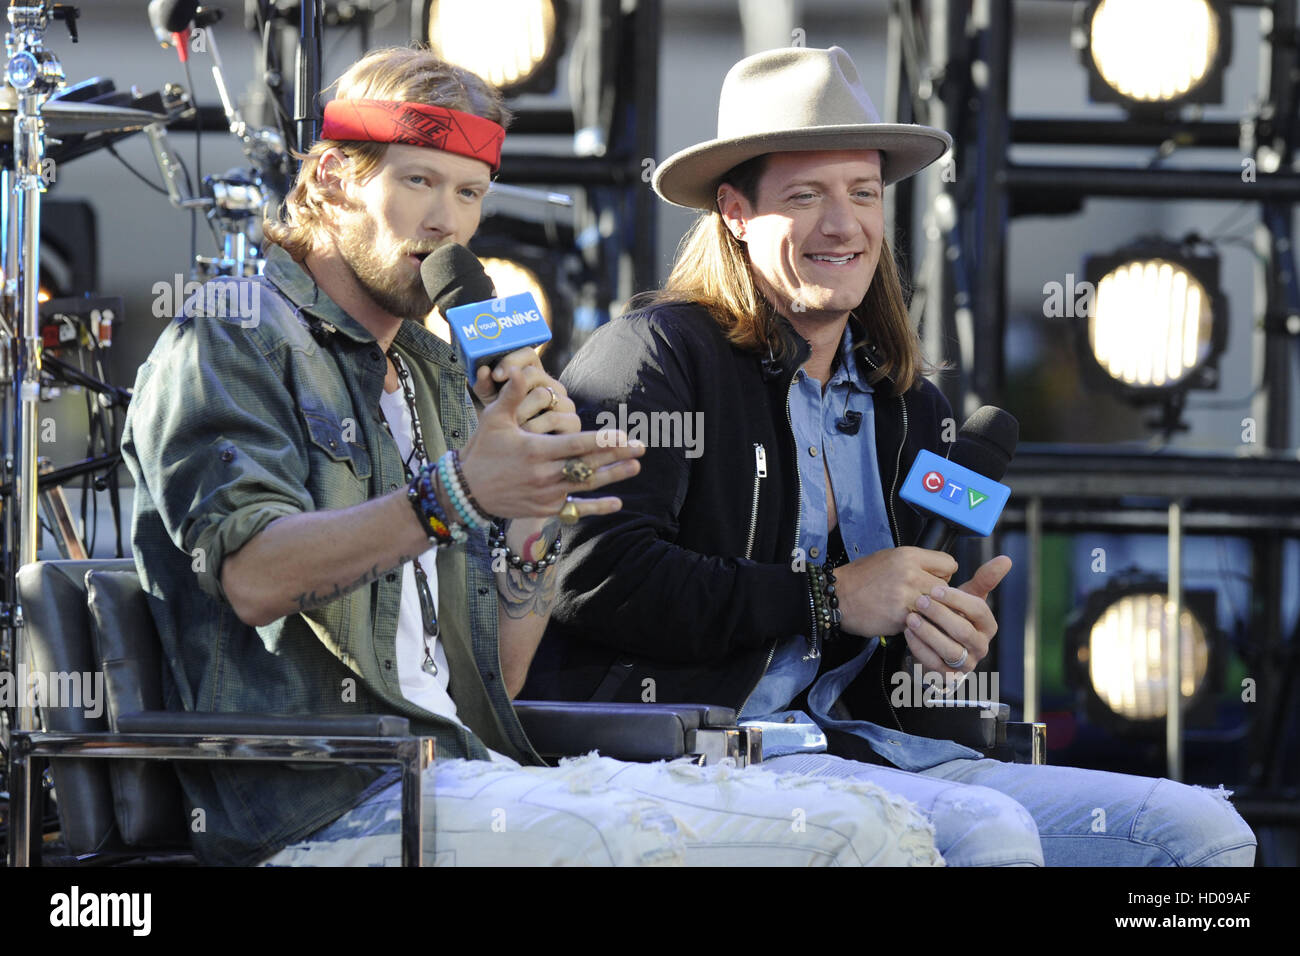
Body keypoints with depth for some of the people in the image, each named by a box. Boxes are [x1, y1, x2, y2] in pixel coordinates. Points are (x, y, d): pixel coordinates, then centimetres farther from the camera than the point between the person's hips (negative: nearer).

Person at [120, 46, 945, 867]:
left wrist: (538, 504, 5)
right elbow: (252, 576, -14)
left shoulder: (441, 382, 27)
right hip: (329, 805, -7)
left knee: (877, 826, -13)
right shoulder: (232, 334, 5)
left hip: (473, 768, 7)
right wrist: (455, 495, -25)